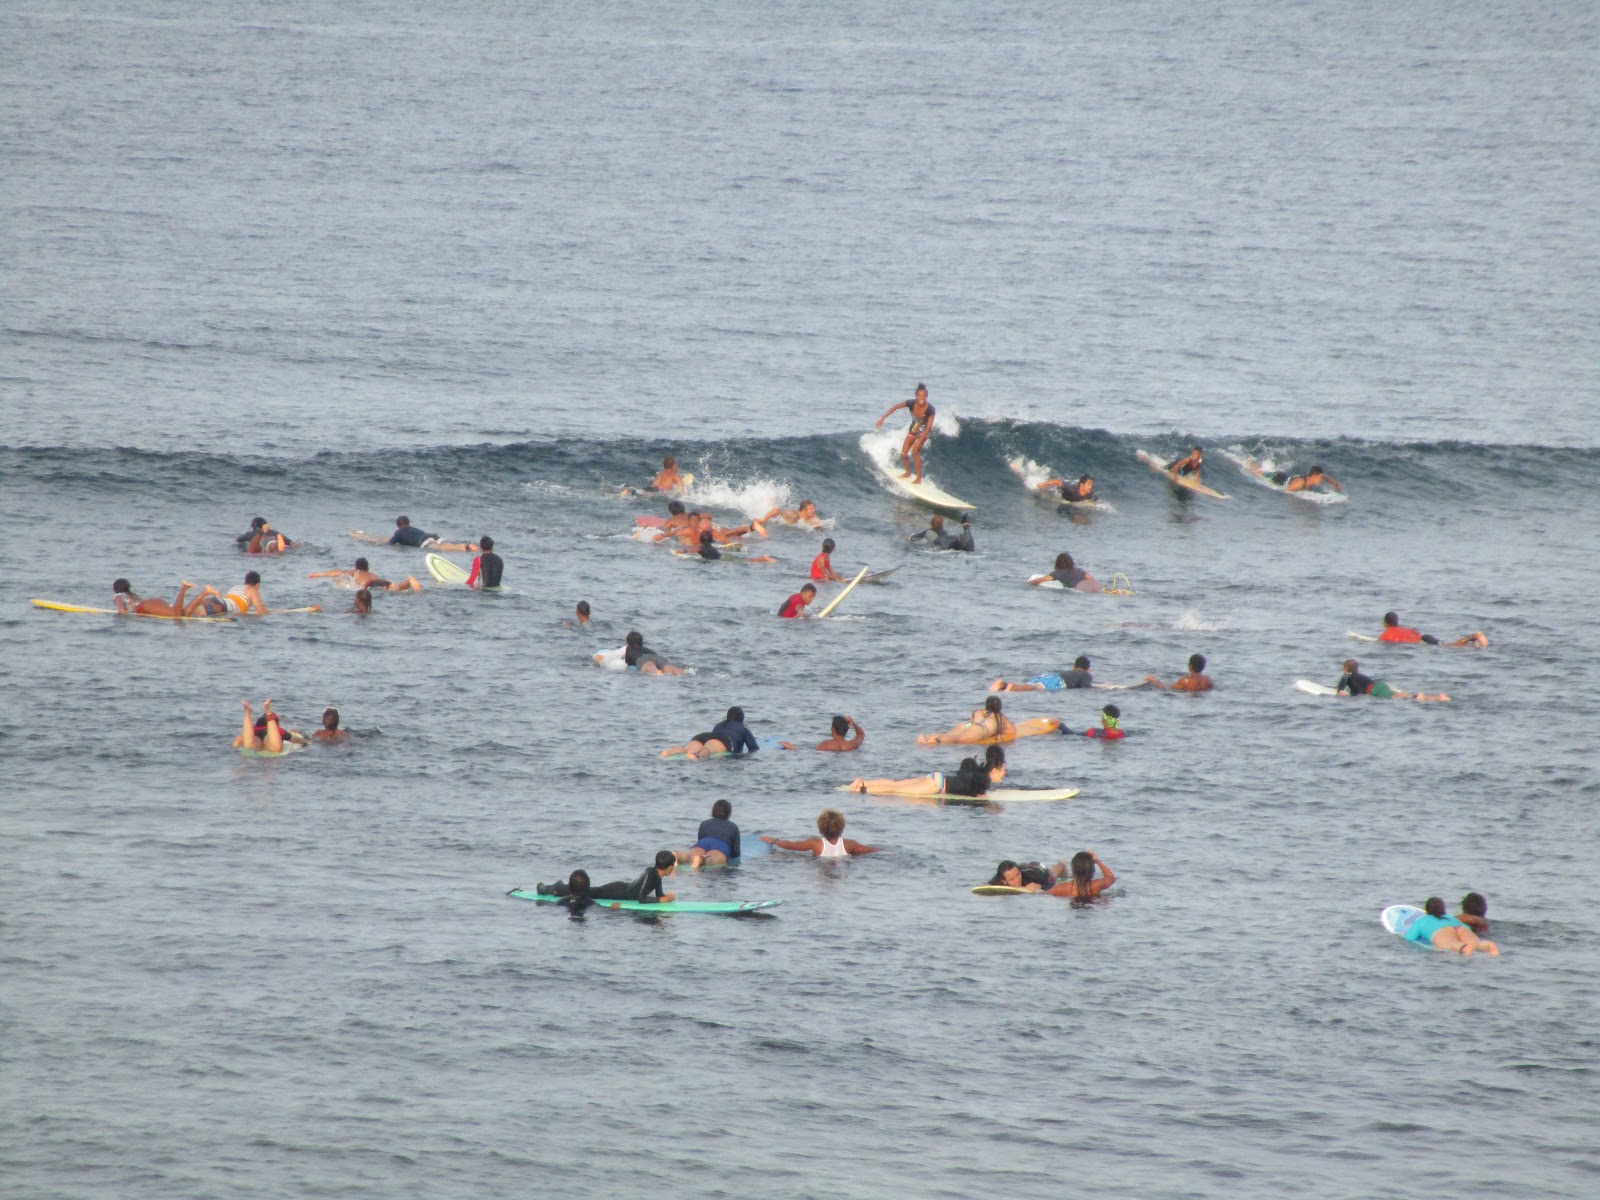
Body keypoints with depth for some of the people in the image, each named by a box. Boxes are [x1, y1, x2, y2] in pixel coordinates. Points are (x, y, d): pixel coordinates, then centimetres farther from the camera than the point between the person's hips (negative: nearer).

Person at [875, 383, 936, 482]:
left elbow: (928, 427, -29)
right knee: (903, 454, 2)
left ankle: (919, 478, -9)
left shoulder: (930, 409, -32)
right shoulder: (911, 403, -26)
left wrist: (919, 442, -34)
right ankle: (908, 472, 32)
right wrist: (883, 418, -17)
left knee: (915, 451, -23)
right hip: (913, 429, 4)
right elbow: (896, 407, -13)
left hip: (924, 431, -4)